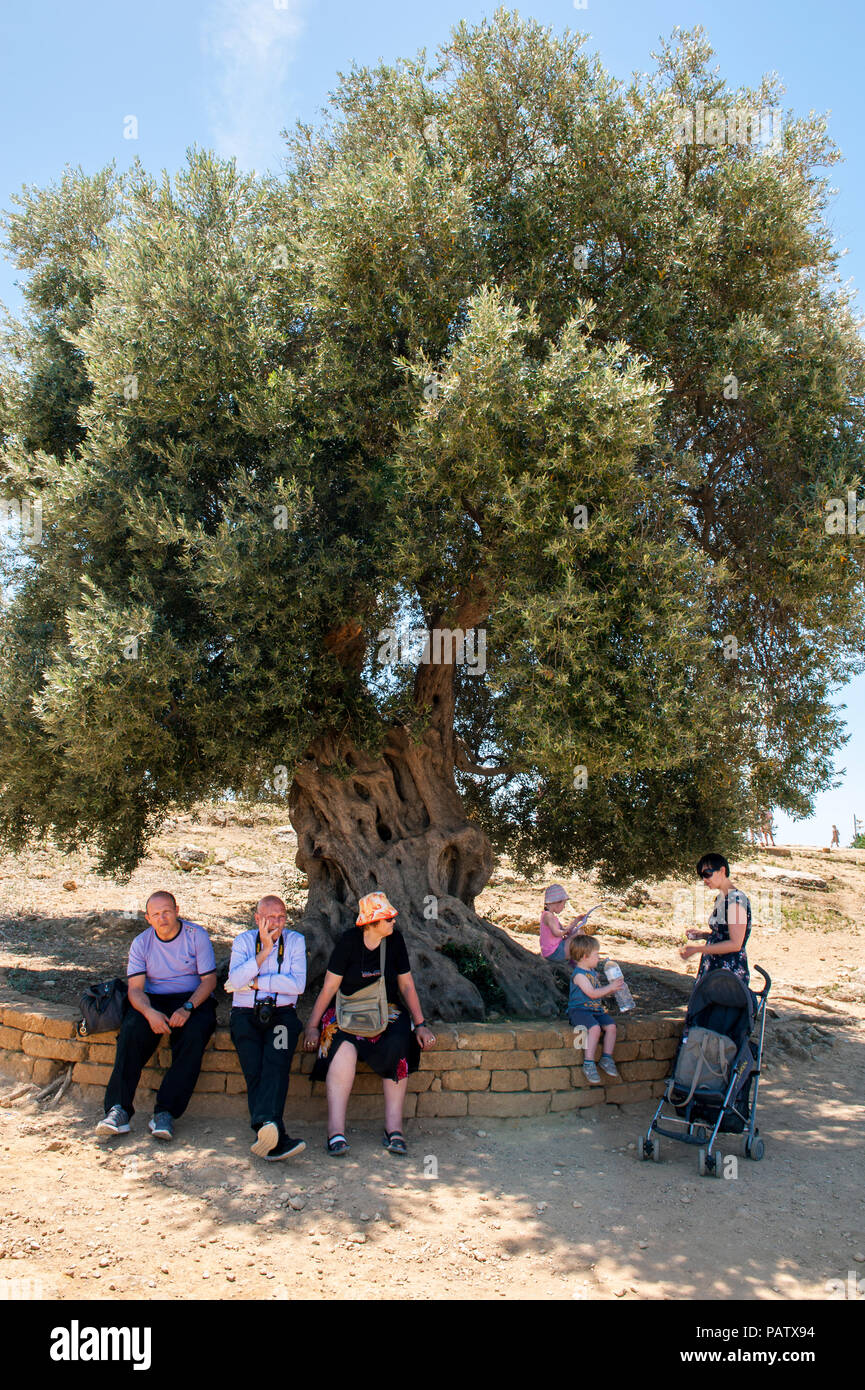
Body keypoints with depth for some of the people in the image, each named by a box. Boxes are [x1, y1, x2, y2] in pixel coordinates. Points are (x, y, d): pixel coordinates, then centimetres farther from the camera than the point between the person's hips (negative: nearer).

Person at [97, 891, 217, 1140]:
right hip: (154, 1000, 2)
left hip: (194, 998, -2)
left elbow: (209, 979, -6)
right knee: (131, 1031, -28)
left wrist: (187, 1008, -23)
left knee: (194, 1035, -32)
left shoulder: (196, 935, -3)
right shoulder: (141, 943, 3)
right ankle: (118, 1110, -28)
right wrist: (149, 1012, -25)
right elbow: (135, 988, -4)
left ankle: (165, 1112, -29)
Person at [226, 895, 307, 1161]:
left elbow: (297, 984, -4)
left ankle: (266, 1124, -48)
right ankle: (275, 1138, -37)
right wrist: (264, 951, -12)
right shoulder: (244, 941, 11)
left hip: (282, 1012, 0)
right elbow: (235, 980, -6)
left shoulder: (295, 941, 10)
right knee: (254, 1068, -25)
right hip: (246, 1013, 0)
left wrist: (254, 982, -4)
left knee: (276, 1063, -29)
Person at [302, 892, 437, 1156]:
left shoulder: (395, 939, 0)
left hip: (387, 1010, 2)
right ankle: (336, 1131, -37)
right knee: (343, 1045, -35)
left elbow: (407, 986, 6)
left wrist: (420, 1024, -1)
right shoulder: (349, 941, -7)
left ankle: (394, 1127, -30)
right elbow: (329, 987, -4)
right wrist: (312, 1026, -9)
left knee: (397, 1044, -31)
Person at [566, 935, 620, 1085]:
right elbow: (592, 993, -19)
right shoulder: (579, 974, -13)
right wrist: (610, 987, -12)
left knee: (611, 1025, -15)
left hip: (595, 1010, 8)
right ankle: (588, 1063, -23)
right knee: (595, 1028, -32)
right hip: (579, 1010, -8)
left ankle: (606, 1058, -3)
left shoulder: (593, 972, 17)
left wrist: (612, 990, 11)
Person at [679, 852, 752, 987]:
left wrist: (696, 950, -19)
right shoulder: (720, 897, 12)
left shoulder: (736, 898, -17)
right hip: (713, 968, 9)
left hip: (731, 971, -9)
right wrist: (701, 935, 5)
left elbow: (735, 944, -20)